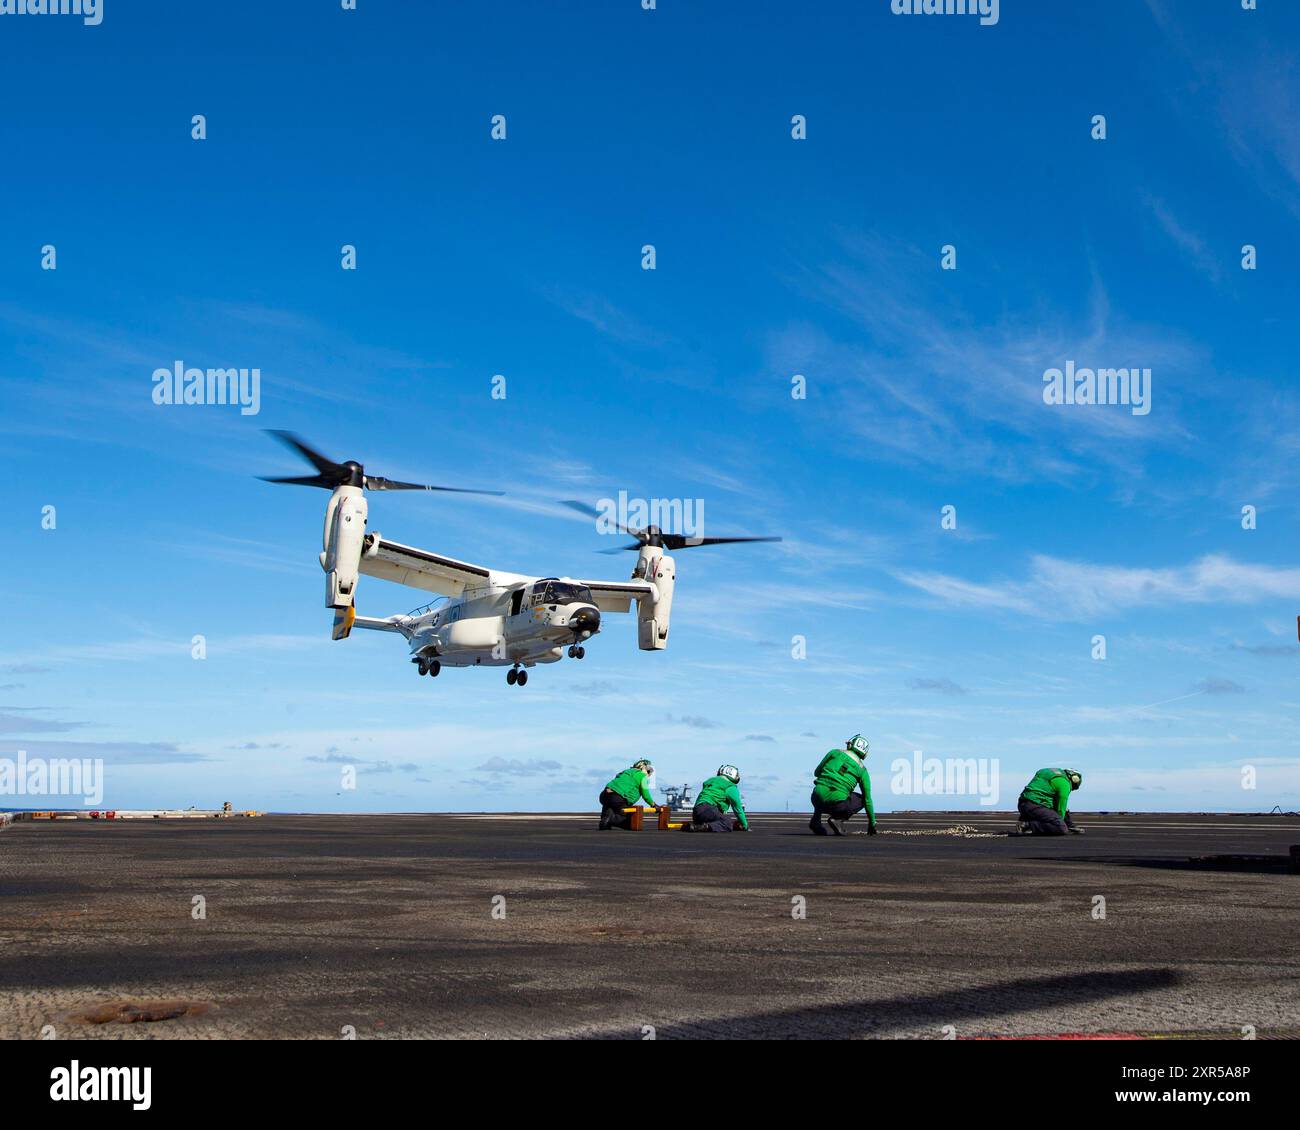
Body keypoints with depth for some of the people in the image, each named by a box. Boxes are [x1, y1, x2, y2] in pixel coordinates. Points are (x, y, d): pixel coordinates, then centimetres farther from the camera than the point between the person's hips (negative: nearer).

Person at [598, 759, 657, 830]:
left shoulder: (627, 771, 31)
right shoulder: (642, 776, 9)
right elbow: (645, 794, 6)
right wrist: (653, 804, 21)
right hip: (618, 799, -7)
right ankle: (610, 819, -19)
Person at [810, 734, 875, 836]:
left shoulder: (834, 752, 13)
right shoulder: (862, 770, 12)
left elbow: (816, 772, 20)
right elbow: (867, 799, 16)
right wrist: (872, 823, 27)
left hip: (817, 800, 3)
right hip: (836, 803, -3)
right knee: (862, 799, 24)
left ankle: (816, 820, 15)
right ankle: (838, 819, 0)